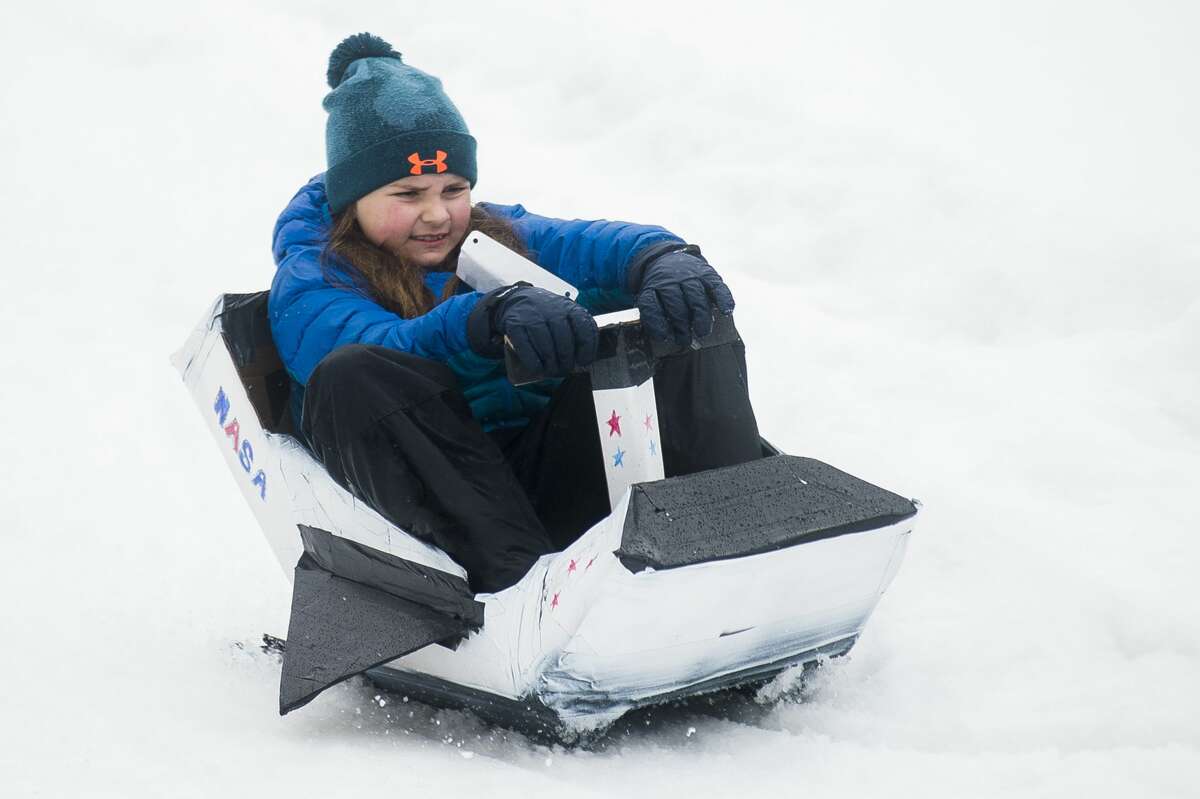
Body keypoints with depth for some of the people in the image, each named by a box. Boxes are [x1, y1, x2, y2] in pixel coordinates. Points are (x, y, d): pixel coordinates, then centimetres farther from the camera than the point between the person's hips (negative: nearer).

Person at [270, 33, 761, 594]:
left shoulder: (499, 237, 17)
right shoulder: (305, 285, 3)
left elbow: (596, 243, -3)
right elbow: (386, 351, -19)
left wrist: (661, 260, -27)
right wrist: (492, 318, -38)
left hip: (555, 479, 4)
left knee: (688, 323, -8)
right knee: (351, 375, -32)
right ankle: (518, 578, -42)